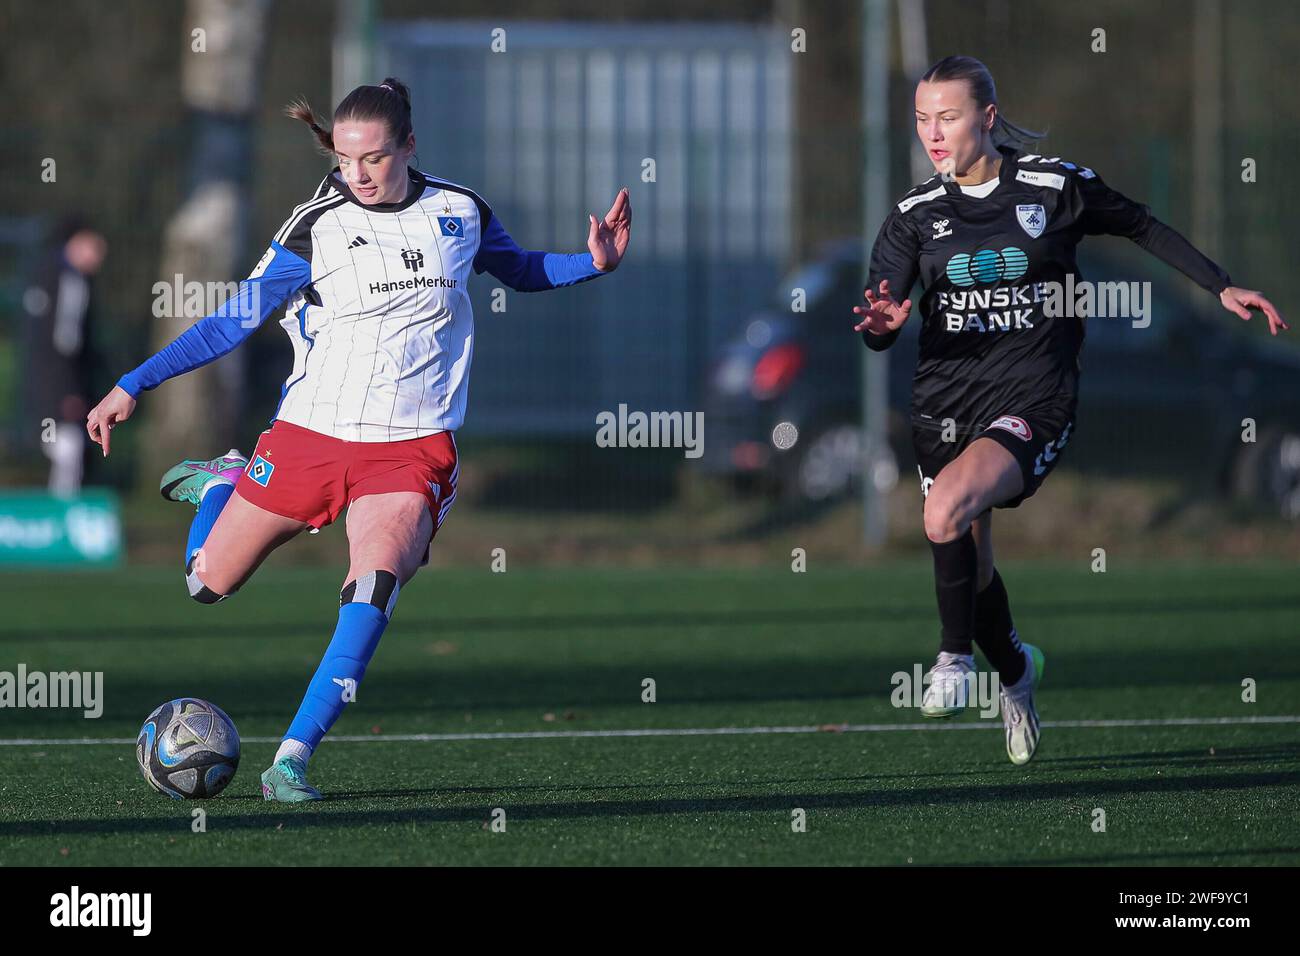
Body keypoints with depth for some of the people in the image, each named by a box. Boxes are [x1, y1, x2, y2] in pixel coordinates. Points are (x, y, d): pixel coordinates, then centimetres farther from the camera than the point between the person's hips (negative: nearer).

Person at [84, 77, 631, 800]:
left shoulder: (460, 212, 3)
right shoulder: (316, 228, -3)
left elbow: (520, 271, 24)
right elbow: (235, 321, 2)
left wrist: (595, 263, 5)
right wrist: (133, 386, -3)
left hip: (413, 449, -1)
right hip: (312, 434, 1)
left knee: (376, 582, -28)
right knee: (209, 582, 7)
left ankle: (293, 760, -26)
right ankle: (219, 483, 42)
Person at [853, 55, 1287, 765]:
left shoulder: (1057, 187, -3)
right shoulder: (915, 215, 2)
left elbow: (1141, 228, 14)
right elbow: (877, 333, 0)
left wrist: (1222, 288, 13)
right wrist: (883, 323, -24)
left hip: (1033, 394, -4)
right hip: (945, 400, 4)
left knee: (948, 507, -30)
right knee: (967, 566, 9)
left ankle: (955, 654, -9)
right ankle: (1014, 668, 40)